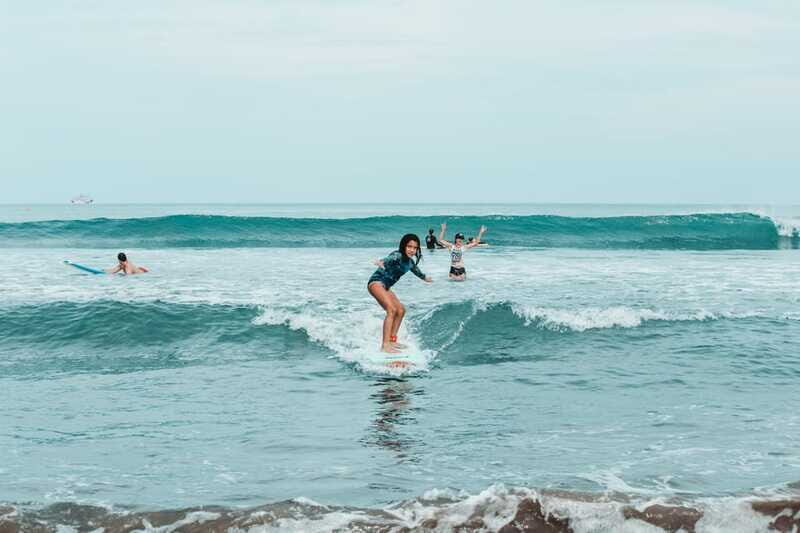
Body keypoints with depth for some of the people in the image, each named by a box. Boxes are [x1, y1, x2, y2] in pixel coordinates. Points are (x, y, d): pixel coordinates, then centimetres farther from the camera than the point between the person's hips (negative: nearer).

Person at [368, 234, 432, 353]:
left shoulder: (410, 262, 14)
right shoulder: (398, 256, -14)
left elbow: (416, 270, 38)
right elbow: (389, 259, -38)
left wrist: (424, 277, 58)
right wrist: (381, 262, -61)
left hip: (385, 287, 10)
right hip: (376, 282, -10)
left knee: (401, 310, 14)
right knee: (391, 309, -23)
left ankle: (392, 340, 21)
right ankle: (385, 345, -30)